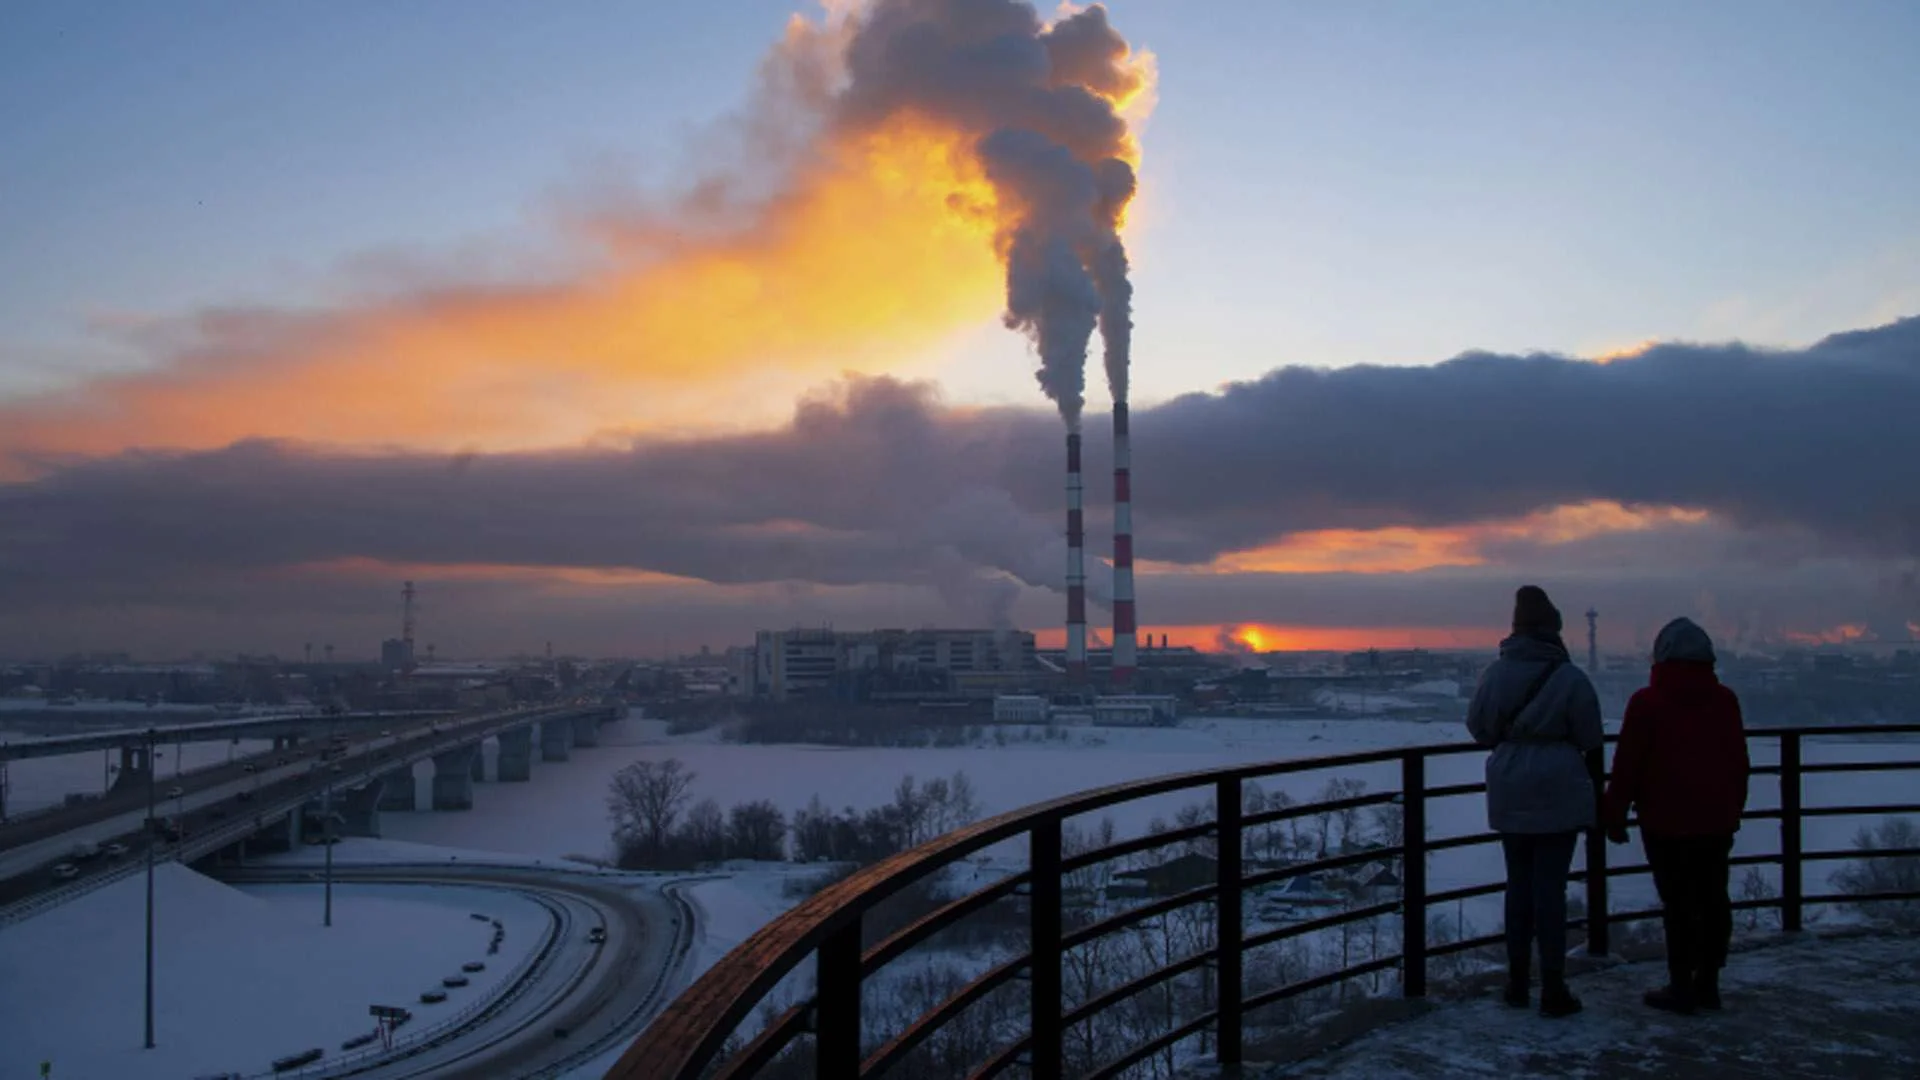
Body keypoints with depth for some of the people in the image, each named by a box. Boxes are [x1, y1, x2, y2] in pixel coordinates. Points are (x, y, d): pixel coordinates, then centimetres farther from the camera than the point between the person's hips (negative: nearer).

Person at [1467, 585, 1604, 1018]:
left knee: (1518, 884, 13)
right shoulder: (1569, 677, -13)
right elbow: (1590, 737, -6)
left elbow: (1478, 727, 4)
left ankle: (1517, 983, 20)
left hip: (1510, 795, 4)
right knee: (1551, 887, 0)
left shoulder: (1496, 673, -3)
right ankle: (1553, 989, 5)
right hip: (1558, 794, -3)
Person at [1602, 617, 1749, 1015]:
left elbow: (1627, 765, -10)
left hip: (1667, 822, -5)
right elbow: (1740, 763, 12)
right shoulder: (1725, 701, 4)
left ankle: (1681, 986, 3)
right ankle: (1708, 982, 18)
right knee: (1713, 899, 11)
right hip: (1717, 822, 5)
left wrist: (1614, 815, 0)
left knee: (1677, 903, -1)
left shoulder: (1647, 703, -11)